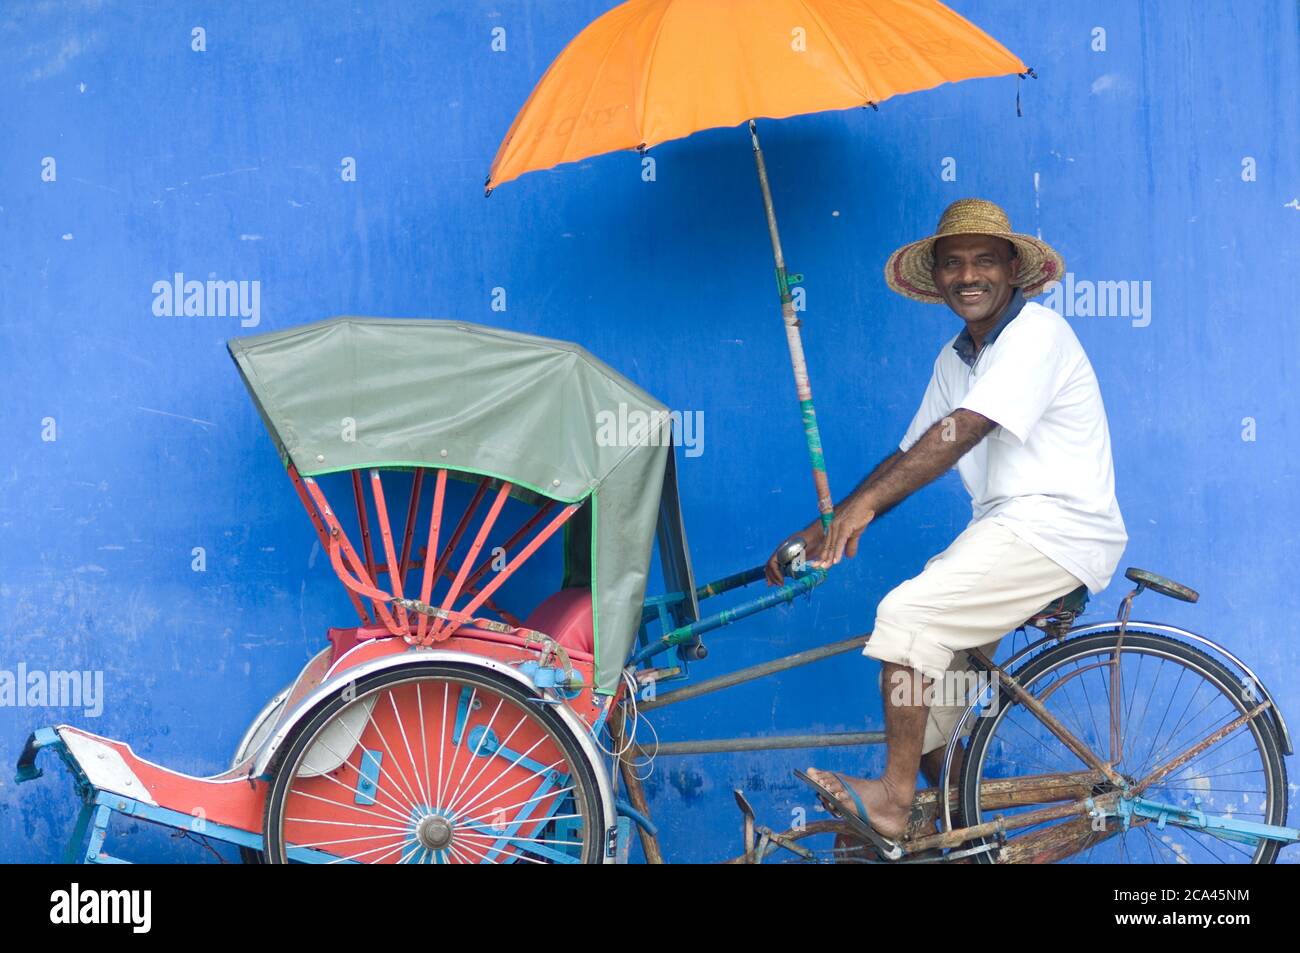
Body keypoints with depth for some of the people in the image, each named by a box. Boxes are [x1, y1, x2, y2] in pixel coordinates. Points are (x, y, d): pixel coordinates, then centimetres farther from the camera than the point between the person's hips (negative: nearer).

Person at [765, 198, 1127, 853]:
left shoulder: (1037, 332, -11)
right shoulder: (955, 358, 16)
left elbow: (963, 430, -24)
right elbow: (912, 456, 11)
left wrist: (864, 501, -29)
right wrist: (827, 529, 0)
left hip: (1059, 528, -9)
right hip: (1005, 527, 9)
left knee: (909, 615, -21)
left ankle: (893, 801, -15)